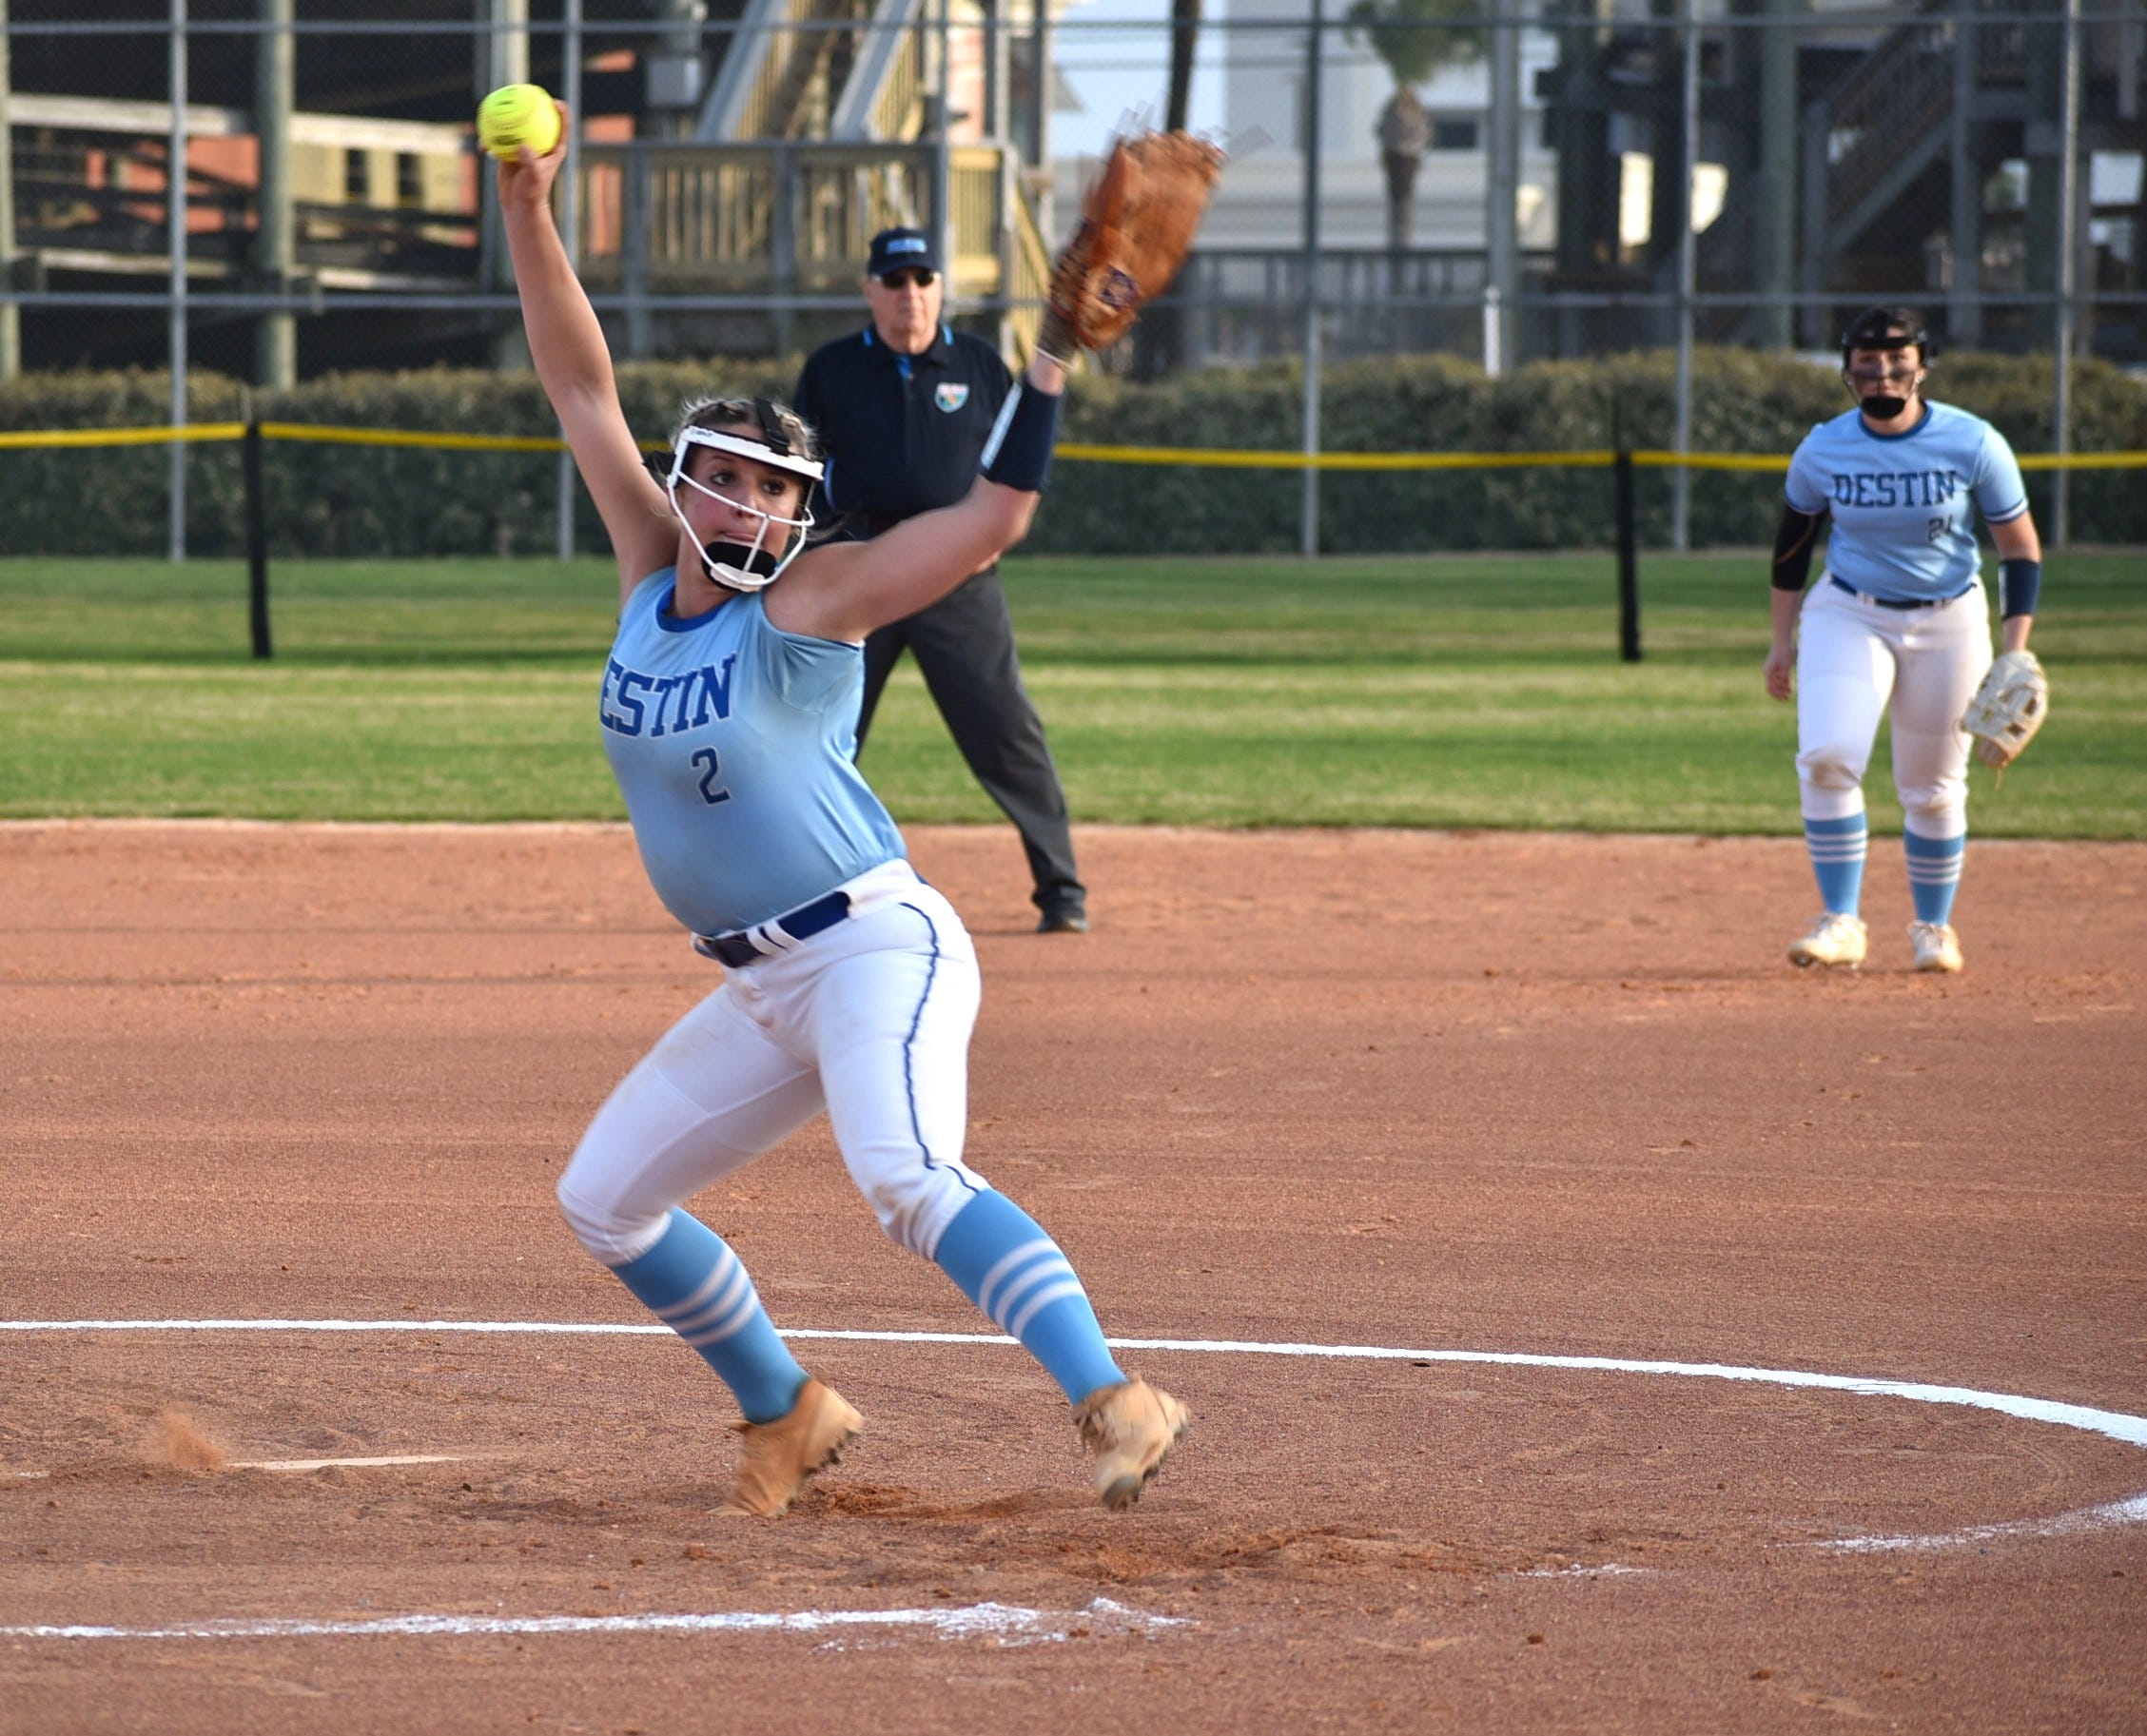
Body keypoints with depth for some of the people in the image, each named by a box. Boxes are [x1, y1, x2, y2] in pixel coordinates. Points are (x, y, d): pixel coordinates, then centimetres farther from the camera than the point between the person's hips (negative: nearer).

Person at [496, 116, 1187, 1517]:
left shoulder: (808, 601, -9)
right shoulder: (655, 573, 7)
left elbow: (993, 521, -19)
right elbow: (583, 388, 9)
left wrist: (1048, 375, -28)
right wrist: (527, 215, 2)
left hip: (877, 949, -8)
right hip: (763, 989, 8)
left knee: (907, 1179, -31)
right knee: (605, 1202, 14)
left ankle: (1117, 1401, -40)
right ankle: (789, 1416, 27)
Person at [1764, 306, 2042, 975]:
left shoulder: (1973, 444, -13)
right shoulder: (1823, 450, -8)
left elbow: (2021, 549, -7)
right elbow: (1793, 542, 9)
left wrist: (2014, 653, -13)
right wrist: (1783, 638, 10)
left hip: (1949, 624, -1)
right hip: (1849, 616, 1)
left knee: (1933, 789, 6)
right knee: (1826, 758, -20)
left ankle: (1934, 926, 27)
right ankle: (1841, 923, -13)